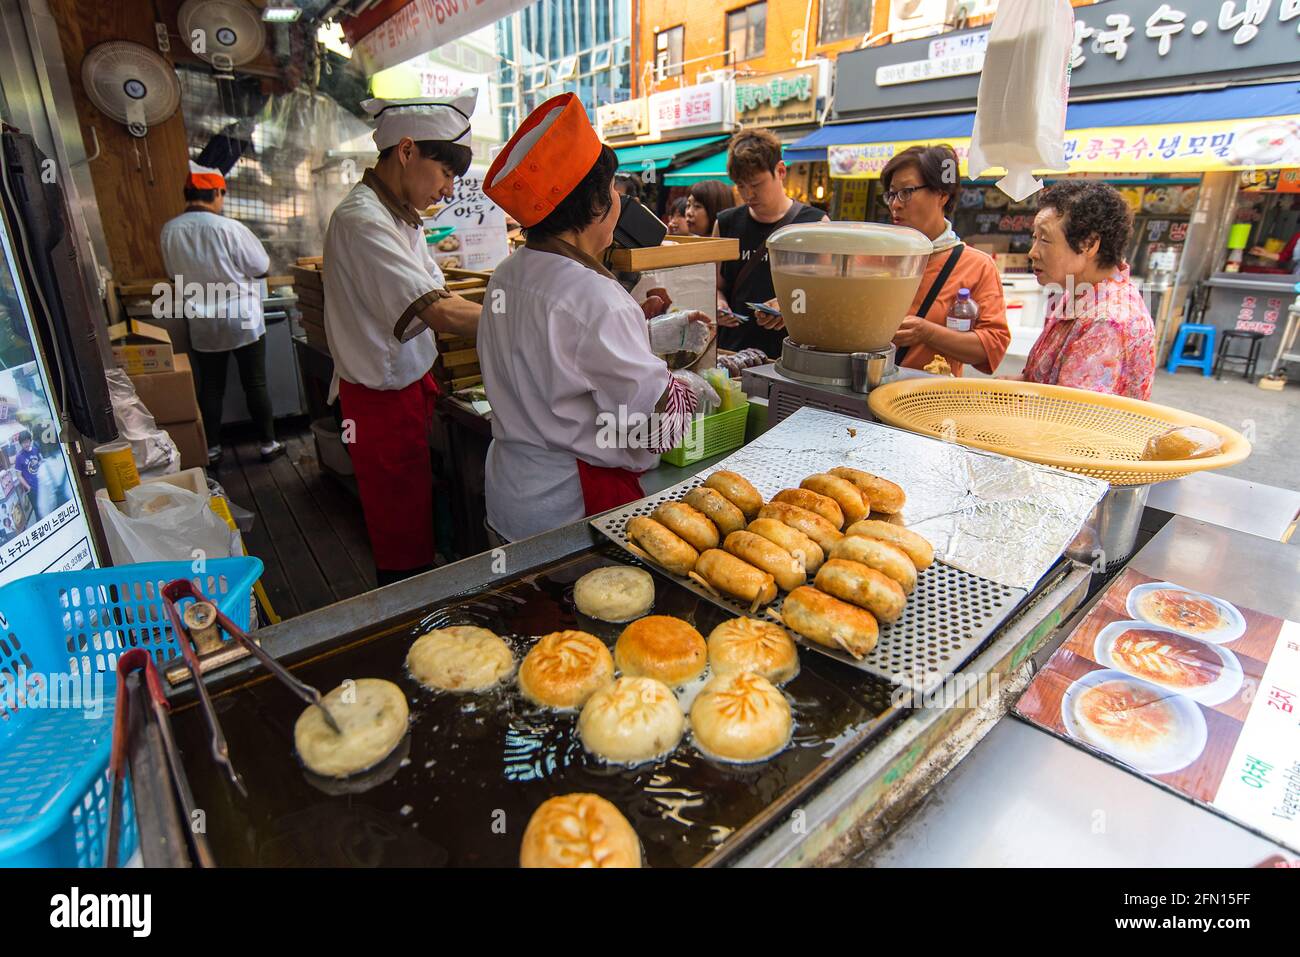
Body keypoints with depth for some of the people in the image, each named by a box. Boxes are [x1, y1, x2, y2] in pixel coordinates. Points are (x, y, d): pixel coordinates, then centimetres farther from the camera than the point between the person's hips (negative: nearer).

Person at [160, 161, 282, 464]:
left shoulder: (169, 231, -4)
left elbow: (174, 272, 8)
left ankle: (211, 449, 21)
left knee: (210, 387, 13)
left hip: (201, 325, 4)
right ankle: (268, 443, 14)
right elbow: (261, 266, -8)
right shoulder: (230, 228, -16)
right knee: (255, 384, 6)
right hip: (242, 320, -4)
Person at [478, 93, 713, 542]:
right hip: (569, 506, -9)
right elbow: (655, 422, -21)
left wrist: (665, 329, 15)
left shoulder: (506, 276, 2)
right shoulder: (592, 296, -25)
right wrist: (692, 386, -1)